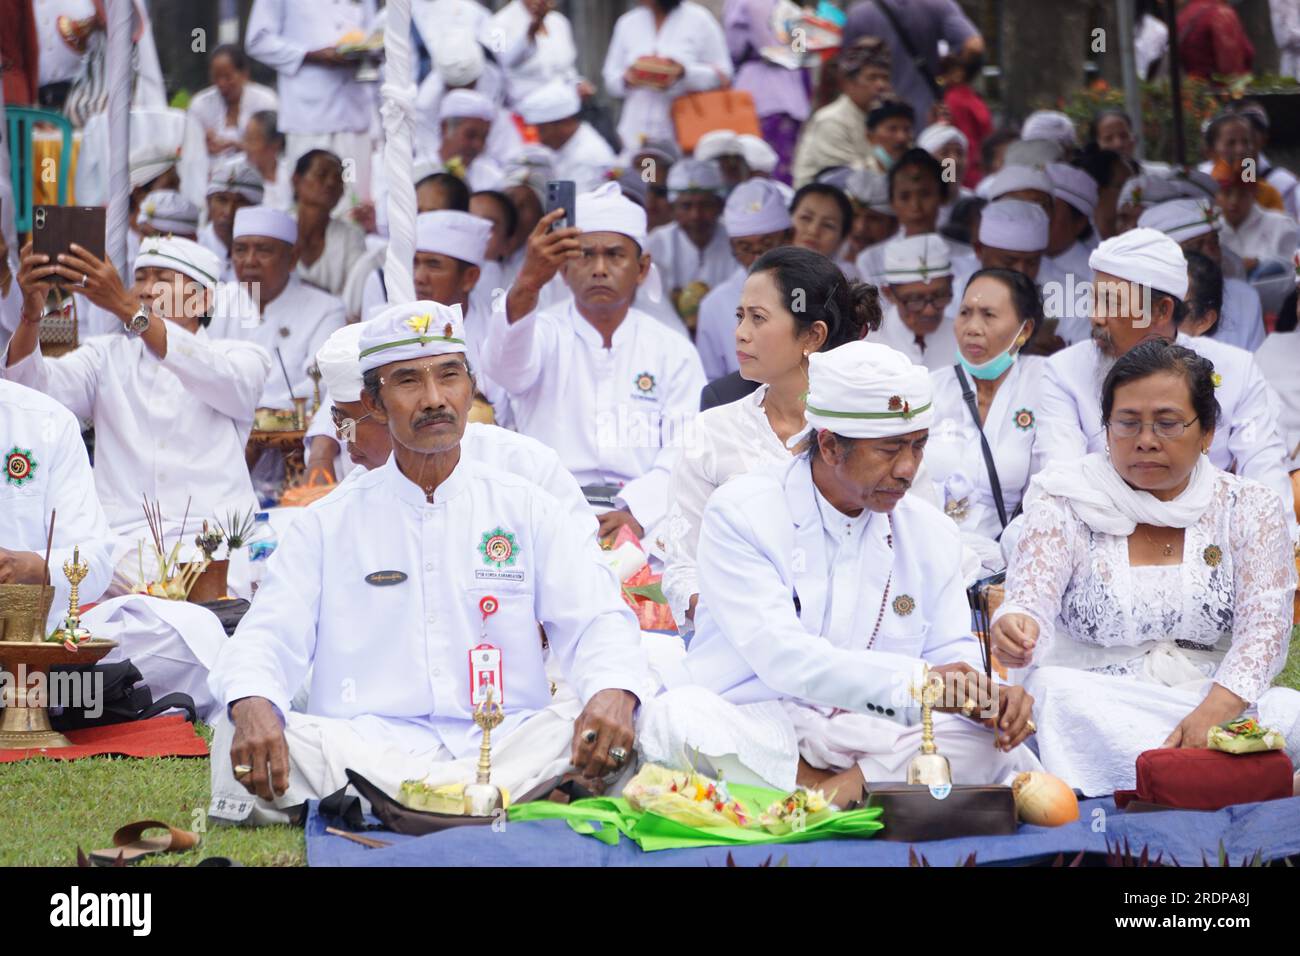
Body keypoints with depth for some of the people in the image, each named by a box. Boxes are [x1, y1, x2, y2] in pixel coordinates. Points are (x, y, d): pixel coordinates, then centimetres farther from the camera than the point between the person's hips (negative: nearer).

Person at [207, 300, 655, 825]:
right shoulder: (329, 523, 14)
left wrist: (614, 691, -22)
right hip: (365, 750, 0)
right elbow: (270, 634, 3)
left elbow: (596, 620, 4)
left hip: (507, 745, 0)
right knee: (240, 735, -30)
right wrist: (252, 703, -24)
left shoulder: (526, 510, 14)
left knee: (606, 718, -28)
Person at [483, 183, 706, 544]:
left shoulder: (674, 351, 12)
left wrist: (636, 512, -20)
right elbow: (507, 365, -16)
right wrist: (528, 284, -36)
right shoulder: (545, 334, 9)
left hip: (644, 524, 1)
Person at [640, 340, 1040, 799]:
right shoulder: (740, 513, -6)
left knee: (988, 738, -24)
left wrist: (987, 695, -16)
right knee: (676, 718, -36)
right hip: (755, 730, -3)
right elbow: (780, 657, -19)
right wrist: (915, 679, -31)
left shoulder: (931, 534, 12)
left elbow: (951, 654, 11)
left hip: (873, 736, 3)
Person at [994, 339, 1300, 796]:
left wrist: (1214, 711, -23)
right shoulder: (1065, 503, 6)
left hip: (1225, 705, -1)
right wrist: (1016, 629, -35)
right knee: (1053, 689, -34)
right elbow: (1032, 600, -8)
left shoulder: (1250, 509, 9)